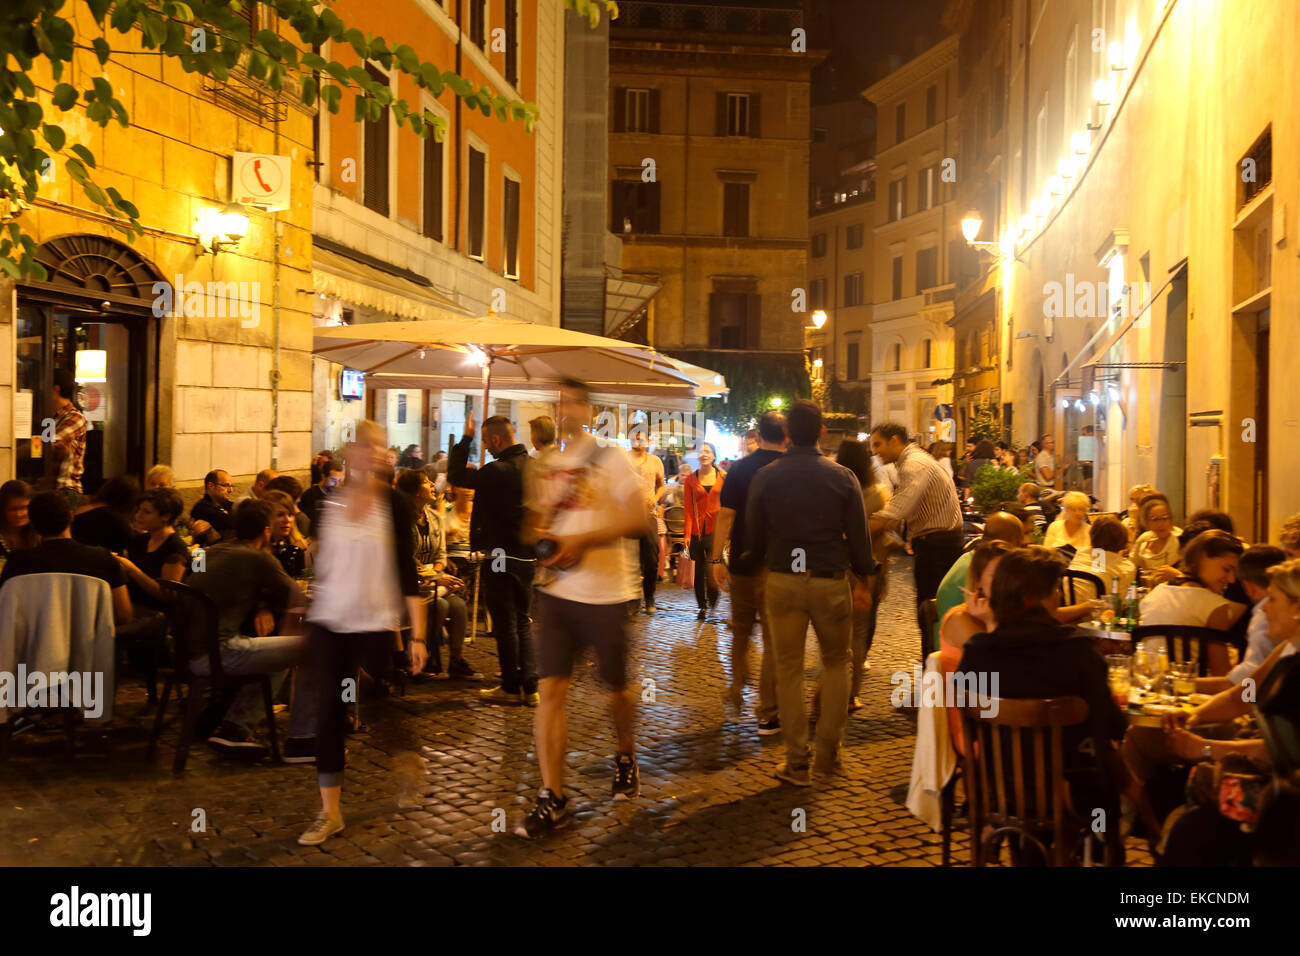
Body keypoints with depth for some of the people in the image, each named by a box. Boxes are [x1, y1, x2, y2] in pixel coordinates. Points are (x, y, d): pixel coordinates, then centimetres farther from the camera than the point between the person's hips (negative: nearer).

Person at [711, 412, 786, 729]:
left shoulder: (739, 469, -3)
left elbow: (725, 514, -7)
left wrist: (716, 559, -5)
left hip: (743, 563, 2)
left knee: (741, 629, 23)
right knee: (774, 638, 4)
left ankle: (737, 687, 32)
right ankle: (768, 715, 5)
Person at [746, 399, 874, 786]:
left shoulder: (765, 477, -4)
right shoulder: (842, 477, -5)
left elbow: (753, 534, 4)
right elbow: (859, 535, -2)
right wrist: (863, 579, 12)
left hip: (782, 580, 0)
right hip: (831, 581, 0)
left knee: (789, 670, 8)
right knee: (837, 663, 18)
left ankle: (797, 763, 11)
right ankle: (828, 753, 17)